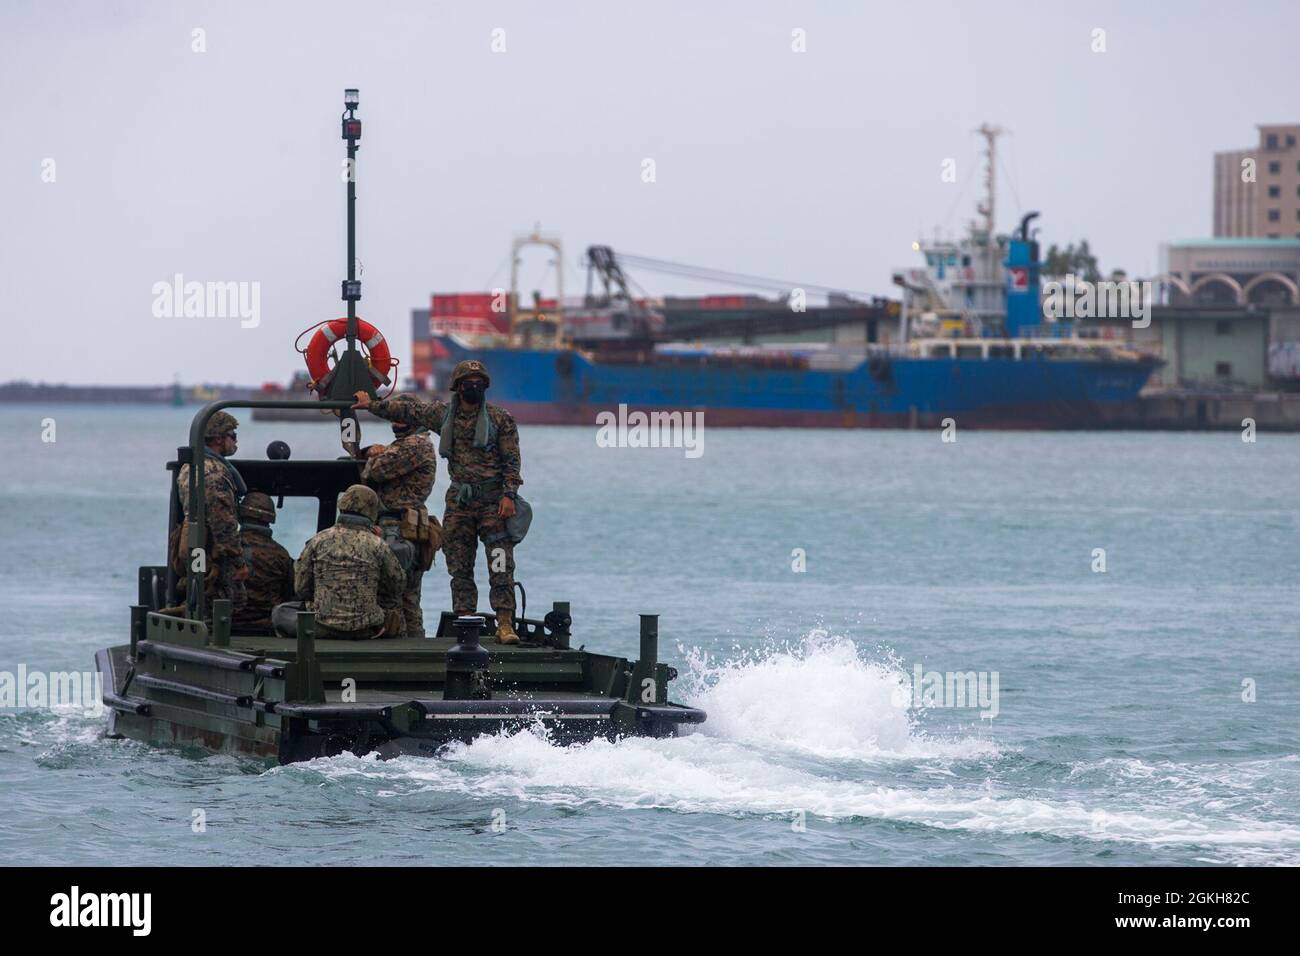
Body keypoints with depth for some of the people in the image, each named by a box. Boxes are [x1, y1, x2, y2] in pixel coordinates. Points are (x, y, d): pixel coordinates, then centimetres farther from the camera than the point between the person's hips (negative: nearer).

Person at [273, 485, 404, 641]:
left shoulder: (320, 540, -2)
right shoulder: (378, 545, -3)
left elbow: (301, 587, 1)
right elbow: (397, 583, 9)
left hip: (324, 628, -2)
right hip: (366, 629, 2)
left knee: (280, 612, 20)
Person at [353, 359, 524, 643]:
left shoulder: (501, 419, 0)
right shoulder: (442, 414, 10)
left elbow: (512, 461, -3)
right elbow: (407, 410, 22)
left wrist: (509, 495, -13)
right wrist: (371, 404, 26)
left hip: (493, 501, -4)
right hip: (459, 502, 4)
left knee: (501, 567, -11)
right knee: (459, 569, 2)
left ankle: (505, 624, -12)